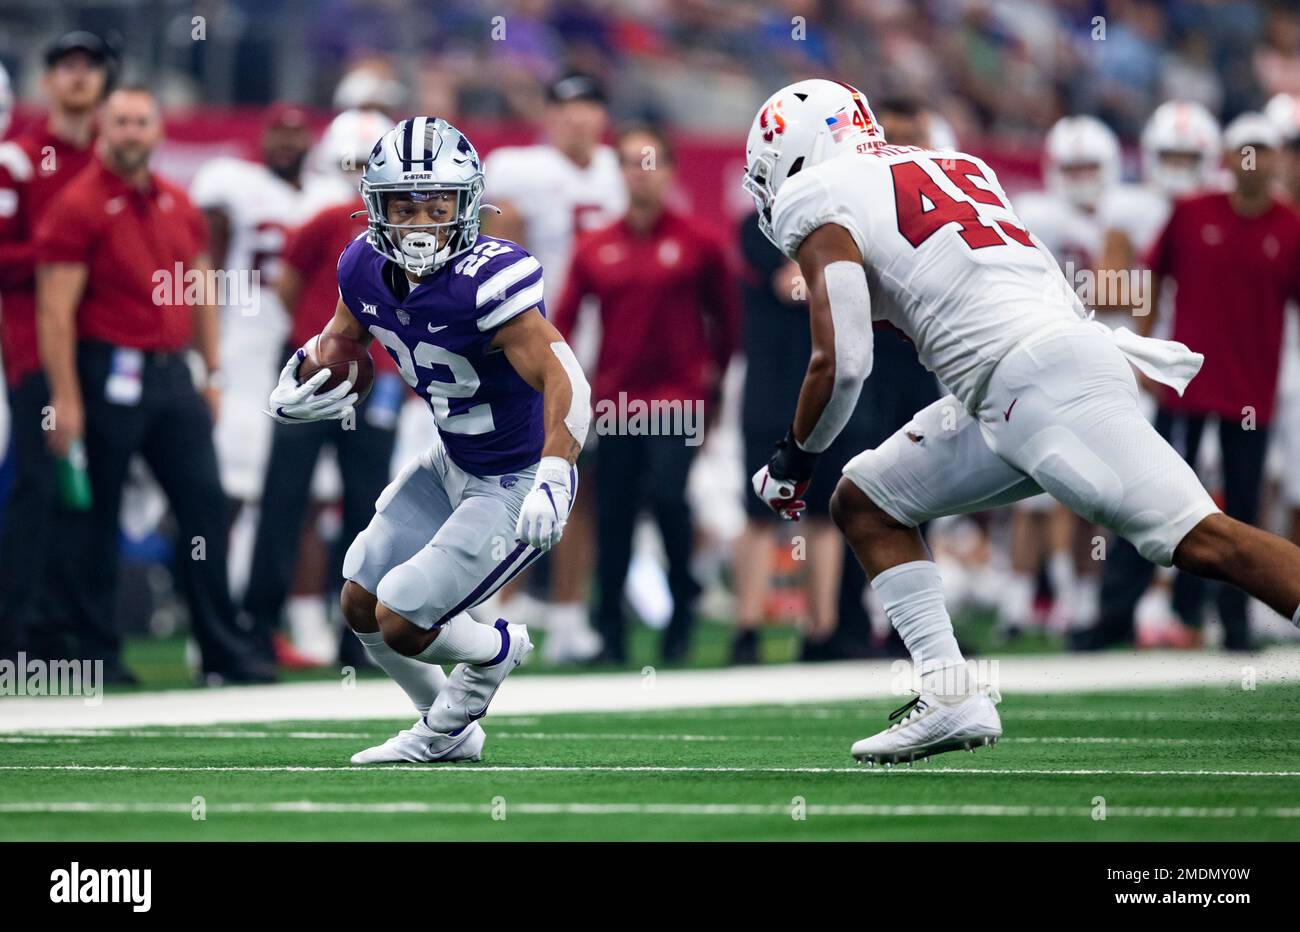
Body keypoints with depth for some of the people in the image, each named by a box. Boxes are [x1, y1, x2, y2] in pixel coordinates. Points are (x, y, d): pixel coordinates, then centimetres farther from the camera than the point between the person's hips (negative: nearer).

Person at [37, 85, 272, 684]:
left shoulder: (178, 207, 13)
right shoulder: (79, 206, -9)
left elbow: (199, 294, 21)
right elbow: (56, 309, -13)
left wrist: (213, 374, 16)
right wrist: (66, 399, -17)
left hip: (171, 372, 7)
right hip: (111, 372, -7)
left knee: (204, 502, 4)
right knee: (98, 514, 0)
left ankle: (223, 651, 9)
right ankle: (96, 652, 8)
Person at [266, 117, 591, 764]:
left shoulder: (486, 278, -31)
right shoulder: (367, 268, -7)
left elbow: (564, 382, -37)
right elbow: (338, 345, 14)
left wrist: (552, 484, -50)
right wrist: (292, 397, -7)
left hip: (515, 485, -8)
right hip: (452, 462, 8)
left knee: (402, 625, -9)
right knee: (360, 607, 13)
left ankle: (494, 651, 24)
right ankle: (450, 732, 35)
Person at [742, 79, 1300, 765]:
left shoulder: (817, 202, 1)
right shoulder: (953, 166, 26)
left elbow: (840, 364, -6)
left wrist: (793, 459, 8)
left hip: (1041, 379, -9)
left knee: (1201, 540, -17)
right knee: (863, 502, 16)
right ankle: (951, 695, 6)